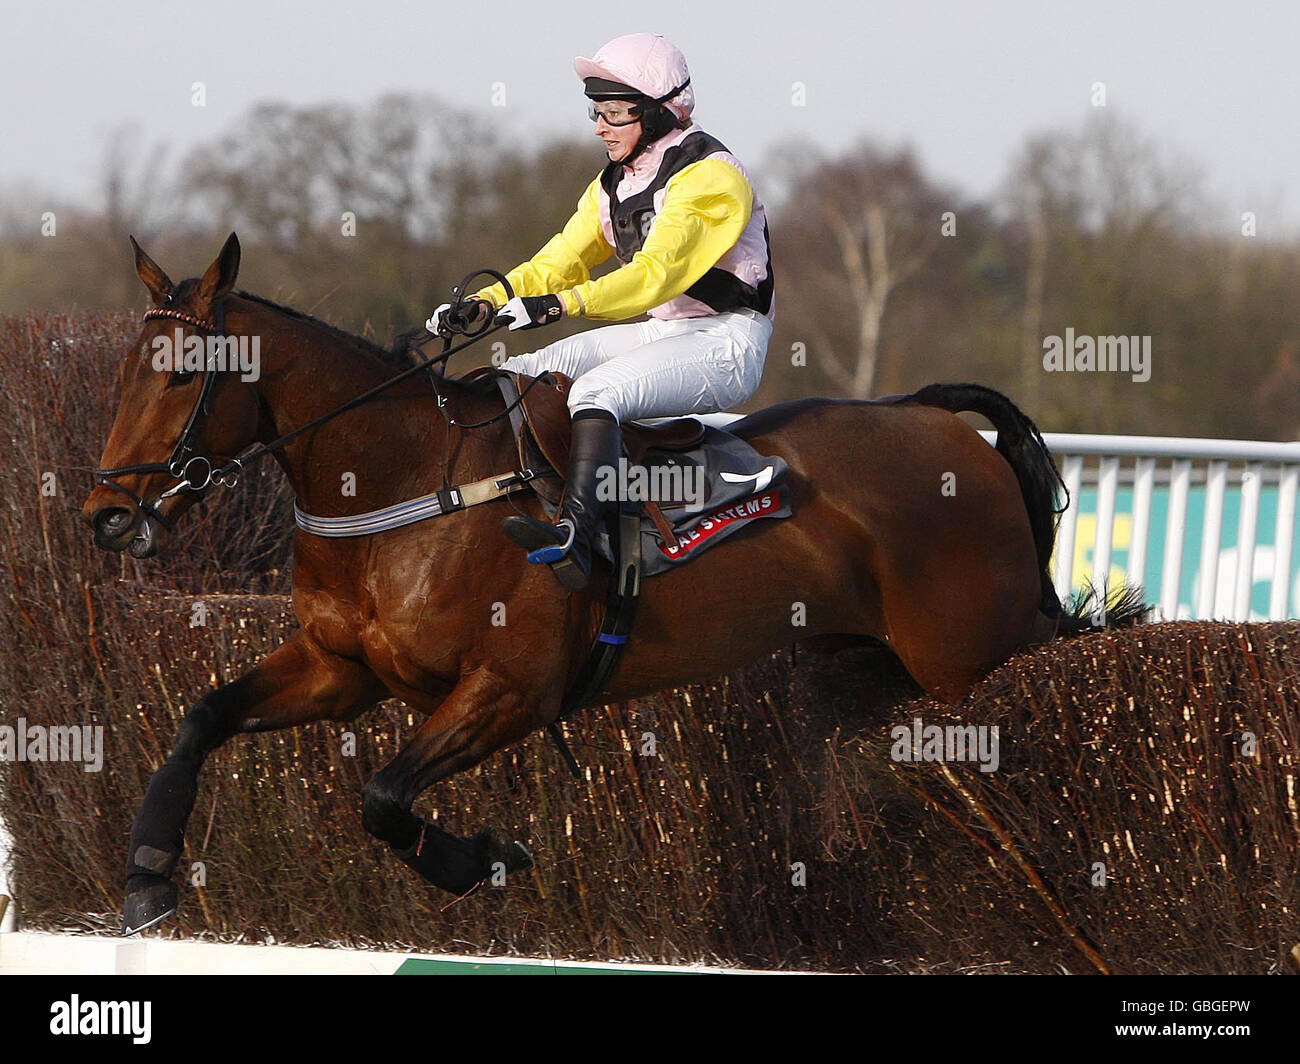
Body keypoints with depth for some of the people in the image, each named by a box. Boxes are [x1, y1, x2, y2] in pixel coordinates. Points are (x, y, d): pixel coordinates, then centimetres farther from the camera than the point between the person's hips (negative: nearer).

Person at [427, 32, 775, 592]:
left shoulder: (707, 176, -16)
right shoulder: (615, 184, 13)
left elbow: (657, 271, -27)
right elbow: (560, 262, 11)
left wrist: (560, 304, -36)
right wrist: (486, 303, -7)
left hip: (726, 342, -10)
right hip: (659, 331, 10)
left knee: (596, 391, -34)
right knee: (520, 376, -4)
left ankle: (574, 536, -52)